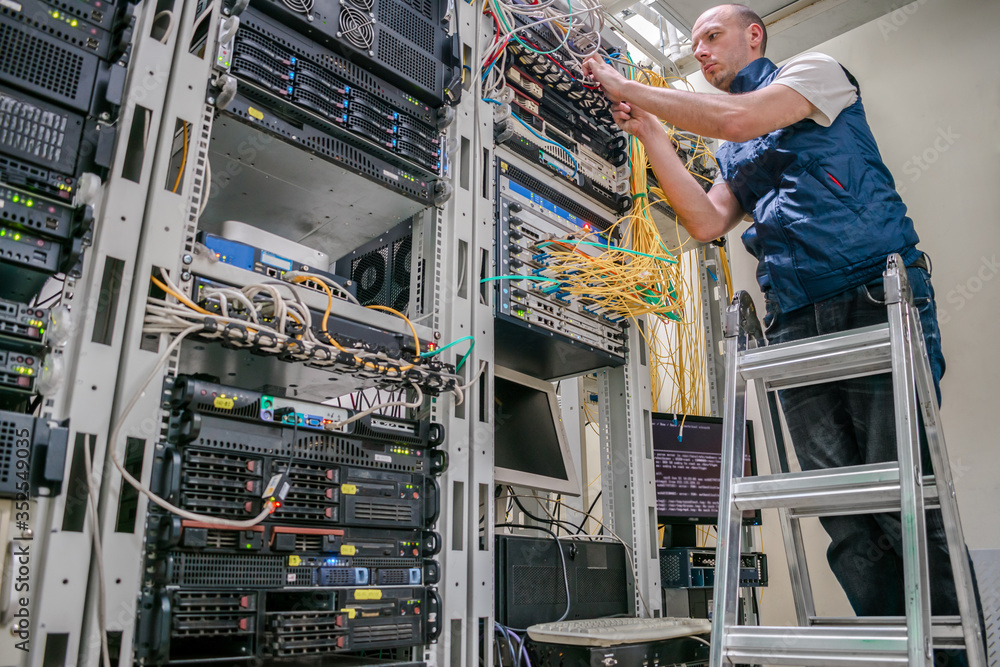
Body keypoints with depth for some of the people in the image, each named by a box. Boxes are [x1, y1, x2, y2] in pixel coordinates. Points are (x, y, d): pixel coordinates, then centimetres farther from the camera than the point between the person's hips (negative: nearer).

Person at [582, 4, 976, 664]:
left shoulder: (818, 69, 11)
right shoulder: (732, 154, 28)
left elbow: (735, 118, -8)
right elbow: (708, 222, 10)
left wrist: (628, 88, 0)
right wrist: (649, 133, 10)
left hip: (877, 304, -5)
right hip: (796, 325, 6)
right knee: (844, 512, 0)